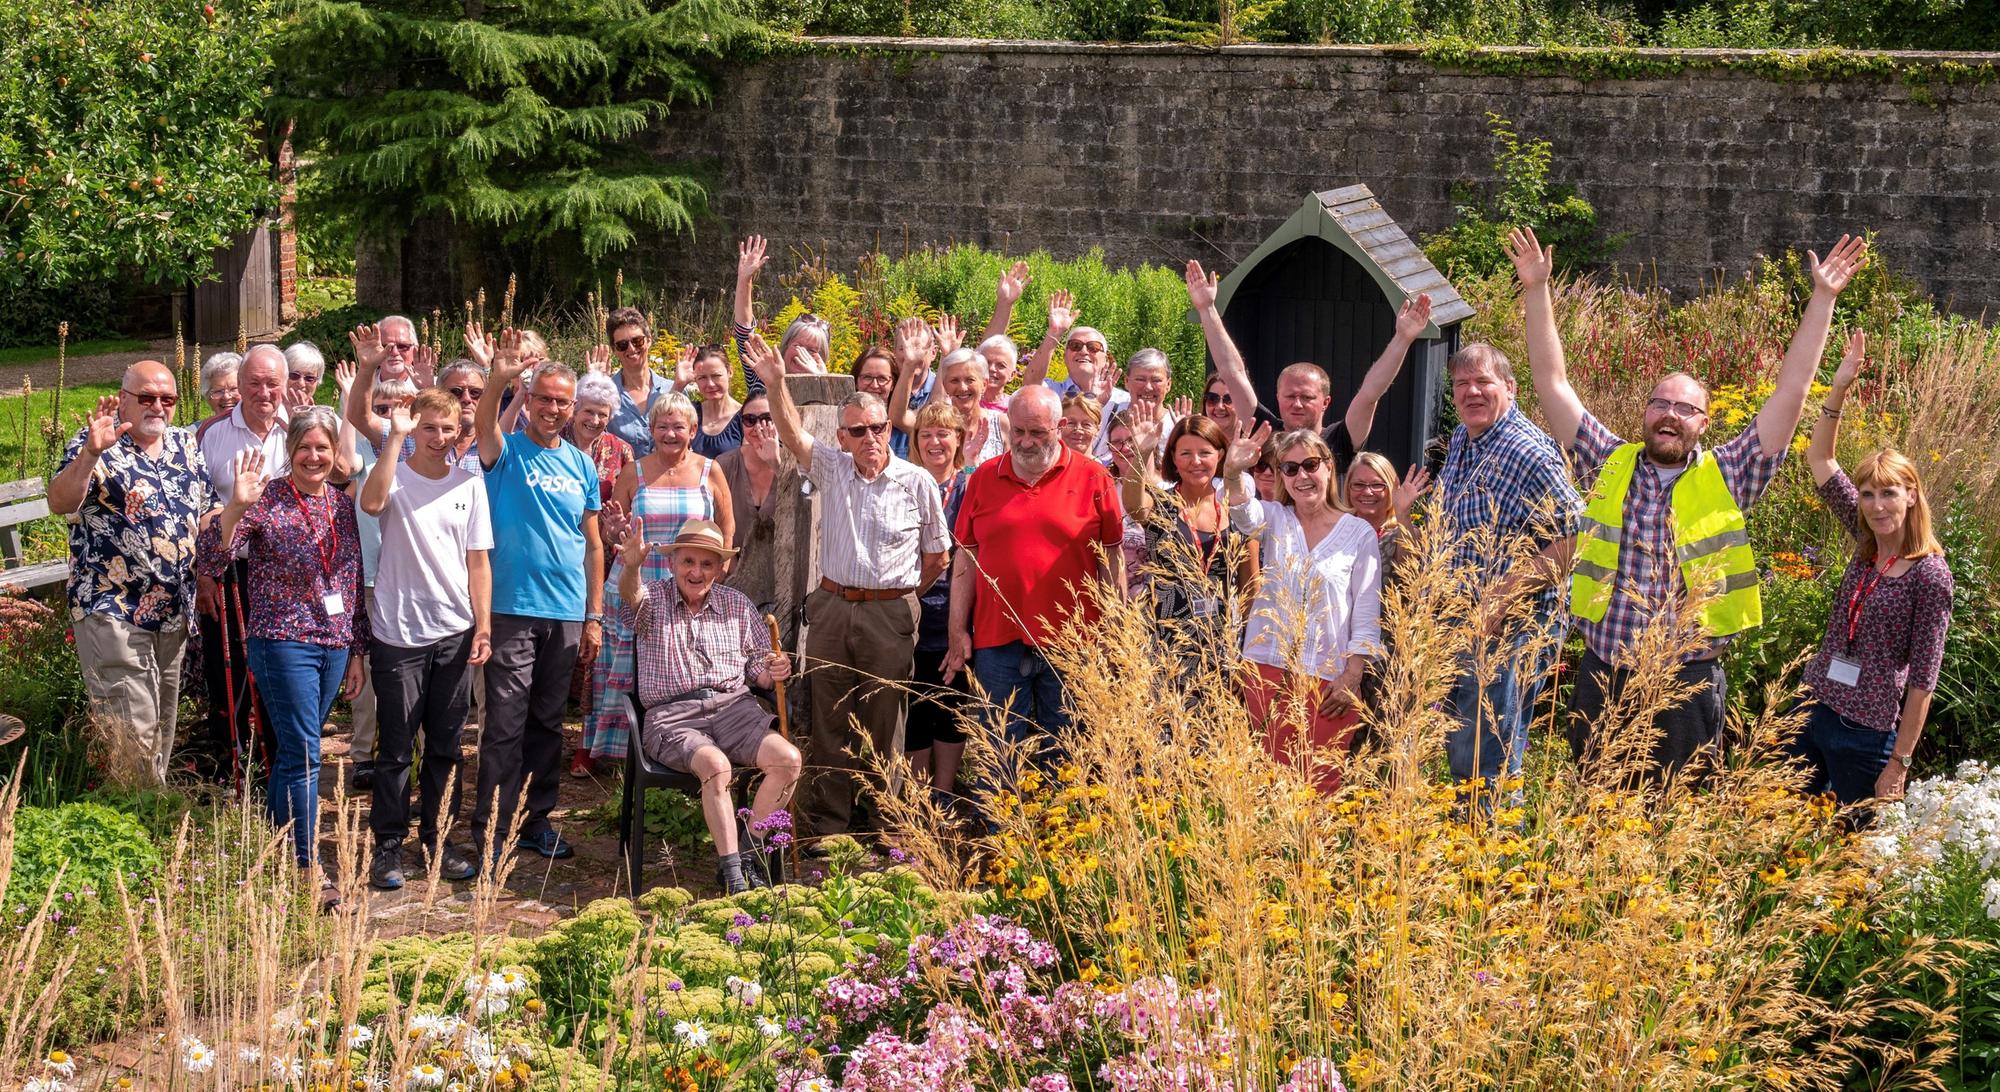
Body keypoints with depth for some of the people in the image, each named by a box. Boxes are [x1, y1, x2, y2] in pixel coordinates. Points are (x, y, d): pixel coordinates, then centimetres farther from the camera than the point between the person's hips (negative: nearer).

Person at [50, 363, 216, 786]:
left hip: (174, 614, 7)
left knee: (163, 729, 14)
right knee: (133, 734, -12)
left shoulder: (186, 445, 11)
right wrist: (92, 452, -35)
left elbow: (207, 511, 18)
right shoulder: (96, 445, -7)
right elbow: (59, 503, -22)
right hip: (113, 611, -6)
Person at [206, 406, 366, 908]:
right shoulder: (266, 500, -8)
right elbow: (213, 562, -18)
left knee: (292, 751, 14)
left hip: (334, 645, 5)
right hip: (283, 643, -5)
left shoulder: (343, 504, 9)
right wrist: (236, 506, -32)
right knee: (303, 754, -8)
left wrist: (356, 652, 15)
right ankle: (306, 870, -2)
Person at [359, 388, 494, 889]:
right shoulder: (394, 476, -3)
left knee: (445, 745, 10)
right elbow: (371, 503, -28)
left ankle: (436, 838, 21)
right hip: (398, 634, -3)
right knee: (395, 747, 1)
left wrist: (483, 626, 2)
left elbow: (478, 561, 8)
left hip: (455, 633, 3)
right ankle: (388, 845, 9)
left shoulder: (469, 483, 6)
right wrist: (396, 437, -24)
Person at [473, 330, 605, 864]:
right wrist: (499, 378, -46)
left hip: (566, 615, 4)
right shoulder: (507, 452, -3)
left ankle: (535, 820, 23)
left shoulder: (581, 464, 9)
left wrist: (595, 616, 9)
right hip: (512, 610, -4)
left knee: (548, 724, 12)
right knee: (504, 726, -5)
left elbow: (593, 544, 13)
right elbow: (484, 426, -28)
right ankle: (490, 833, -1)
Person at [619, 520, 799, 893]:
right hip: (671, 716, -3)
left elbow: (755, 668, 20)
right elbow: (630, 596, -20)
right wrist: (631, 567, -43)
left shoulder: (736, 604, 17)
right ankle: (732, 872, -26)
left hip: (732, 705, 4)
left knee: (788, 759, -23)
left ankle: (747, 848, -8)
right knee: (716, 765, -34)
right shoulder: (653, 599, 7)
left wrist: (772, 672, -5)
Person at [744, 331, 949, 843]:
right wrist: (775, 383, -22)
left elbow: (938, 555, 6)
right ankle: (828, 825, 13)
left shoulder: (917, 483, -2)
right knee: (829, 722, 6)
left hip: (890, 617, -2)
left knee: (883, 724, 4)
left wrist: (903, 596, 5)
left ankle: (881, 825, 15)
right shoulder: (832, 469, 5)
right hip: (831, 609, 2)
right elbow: (793, 434, -9)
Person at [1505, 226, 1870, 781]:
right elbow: (1552, 383, 6)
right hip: (1602, 681, 2)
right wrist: (1537, 290, 3)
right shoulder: (1610, 464, 7)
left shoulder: (1727, 475, 2)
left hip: (1688, 687, -1)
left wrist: (1822, 299, -3)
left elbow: (1791, 390, -1)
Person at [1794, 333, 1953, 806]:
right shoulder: (1867, 545, 3)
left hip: (1867, 733, -6)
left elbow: (1922, 678, -13)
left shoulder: (1929, 575, -13)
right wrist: (1840, 387, -6)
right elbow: (1820, 460, 5)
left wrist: (1900, 763, -13)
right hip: (1813, 710, 6)